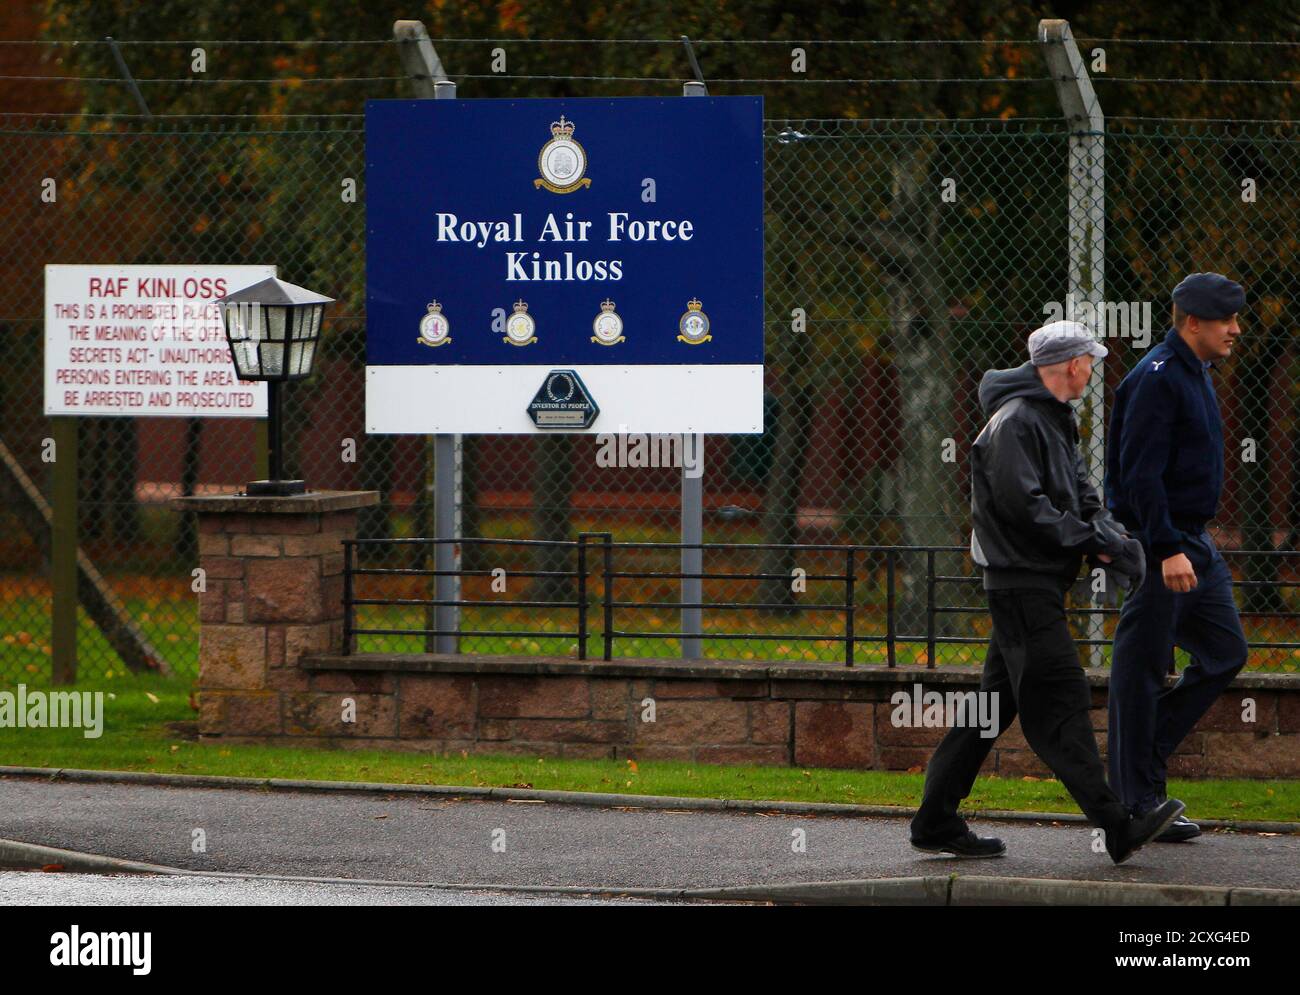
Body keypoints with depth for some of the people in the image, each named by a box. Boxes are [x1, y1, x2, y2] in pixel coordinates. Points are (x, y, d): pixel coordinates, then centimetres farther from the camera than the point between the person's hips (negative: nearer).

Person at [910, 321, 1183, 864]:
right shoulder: (1015, 422, -14)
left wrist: (1109, 538, -2)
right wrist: (1095, 541, -16)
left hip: (1040, 586, 11)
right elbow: (1023, 506, -21)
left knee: (995, 703, 12)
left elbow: (1080, 494, 17)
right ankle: (1118, 828, -20)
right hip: (1022, 582, -11)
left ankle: (937, 823, 16)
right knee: (1062, 702, -13)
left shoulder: (1054, 422, 18)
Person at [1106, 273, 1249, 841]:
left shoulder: (1195, 375, 15)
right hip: (1158, 543, -10)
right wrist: (1168, 550, -26)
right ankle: (1136, 801, 0)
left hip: (1192, 544, 10)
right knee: (1142, 667, -4)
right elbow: (1140, 473, -22)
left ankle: (1148, 749, 17)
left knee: (1225, 652, 8)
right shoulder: (1157, 379, -16)